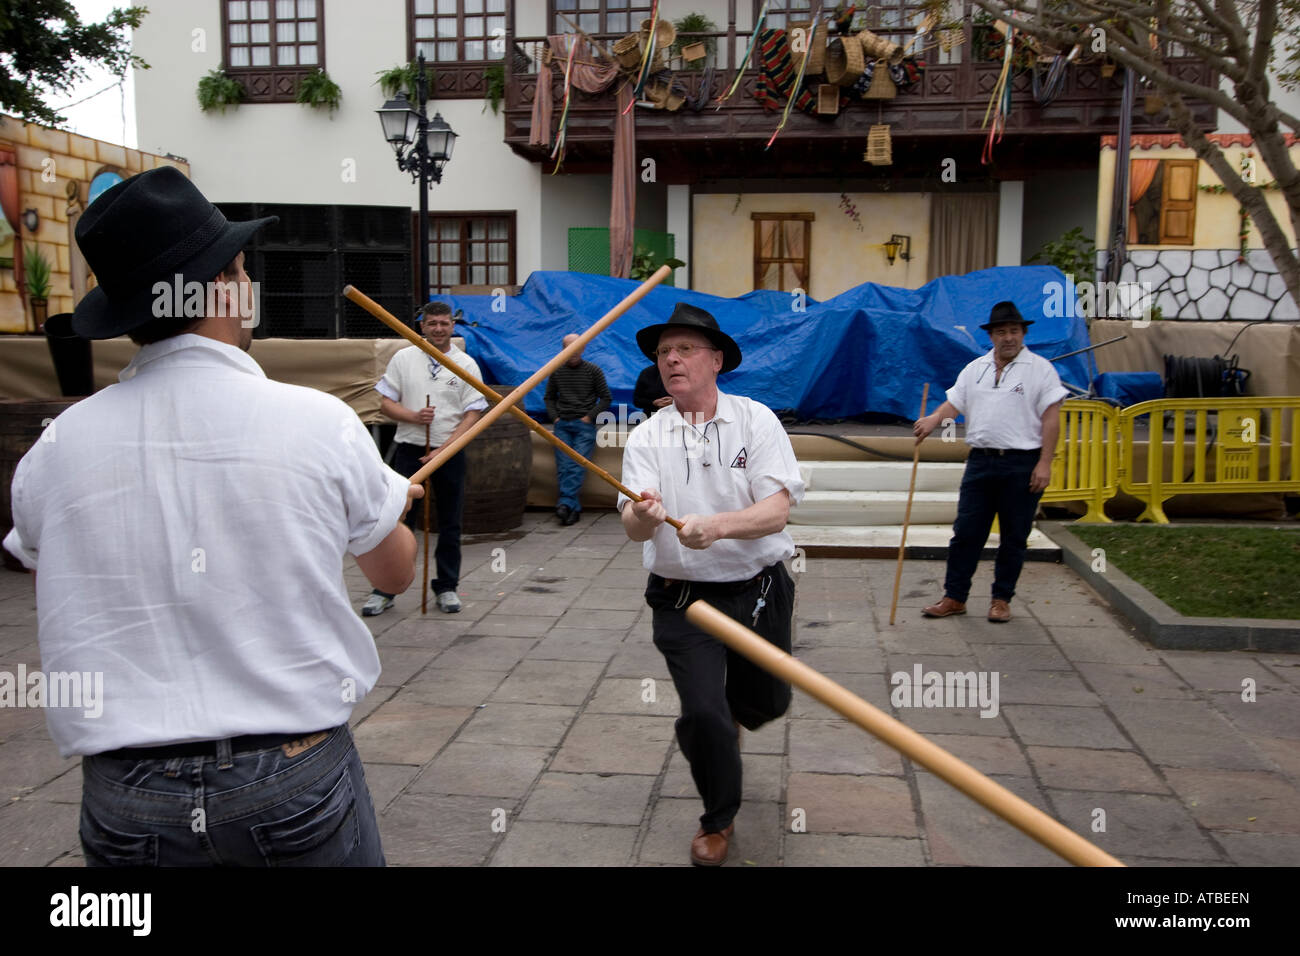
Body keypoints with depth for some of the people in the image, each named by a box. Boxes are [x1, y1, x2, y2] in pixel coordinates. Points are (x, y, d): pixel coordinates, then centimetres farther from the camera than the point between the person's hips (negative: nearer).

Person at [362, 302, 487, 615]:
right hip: (409, 449, 0)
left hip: (450, 452, 0)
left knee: (450, 524, 7)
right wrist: (414, 416, -15)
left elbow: (472, 415, -3)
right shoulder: (403, 359, 5)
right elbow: (386, 403, 5)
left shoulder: (467, 365, 1)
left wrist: (443, 450, -13)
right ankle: (384, 589, 8)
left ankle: (447, 587, 20)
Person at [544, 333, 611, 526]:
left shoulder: (593, 370, 5)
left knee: (577, 465, -17)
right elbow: (549, 397, 22)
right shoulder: (557, 371, 12)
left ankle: (566, 503, -24)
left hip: (585, 425, -3)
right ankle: (574, 509, -10)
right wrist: (555, 417, 6)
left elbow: (606, 398, 7)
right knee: (563, 467, -9)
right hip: (563, 425, 3)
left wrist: (589, 416, -3)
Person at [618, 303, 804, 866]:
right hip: (684, 600, 0)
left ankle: (724, 719, 54)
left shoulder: (755, 420, -7)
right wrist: (644, 516, -38)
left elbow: (776, 511, -17)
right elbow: (633, 528, -14)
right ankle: (718, 820, 19)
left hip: (760, 592, 1)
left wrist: (716, 526, -35)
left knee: (768, 703, 16)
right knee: (704, 715, -11)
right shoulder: (646, 438, -2)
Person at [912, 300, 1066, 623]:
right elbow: (954, 402, 10)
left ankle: (1002, 599, 18)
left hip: (1022, 464, -3)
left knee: (1013, 538, 6)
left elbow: (1051, 418, -5)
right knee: (965, 532, 3)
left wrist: (1044, 463, -12)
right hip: (980, 460, 4)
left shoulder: (1040, 369, 0)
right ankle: (954, 597, 12)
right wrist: (933, 420, -12)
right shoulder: (975, 369, 13)